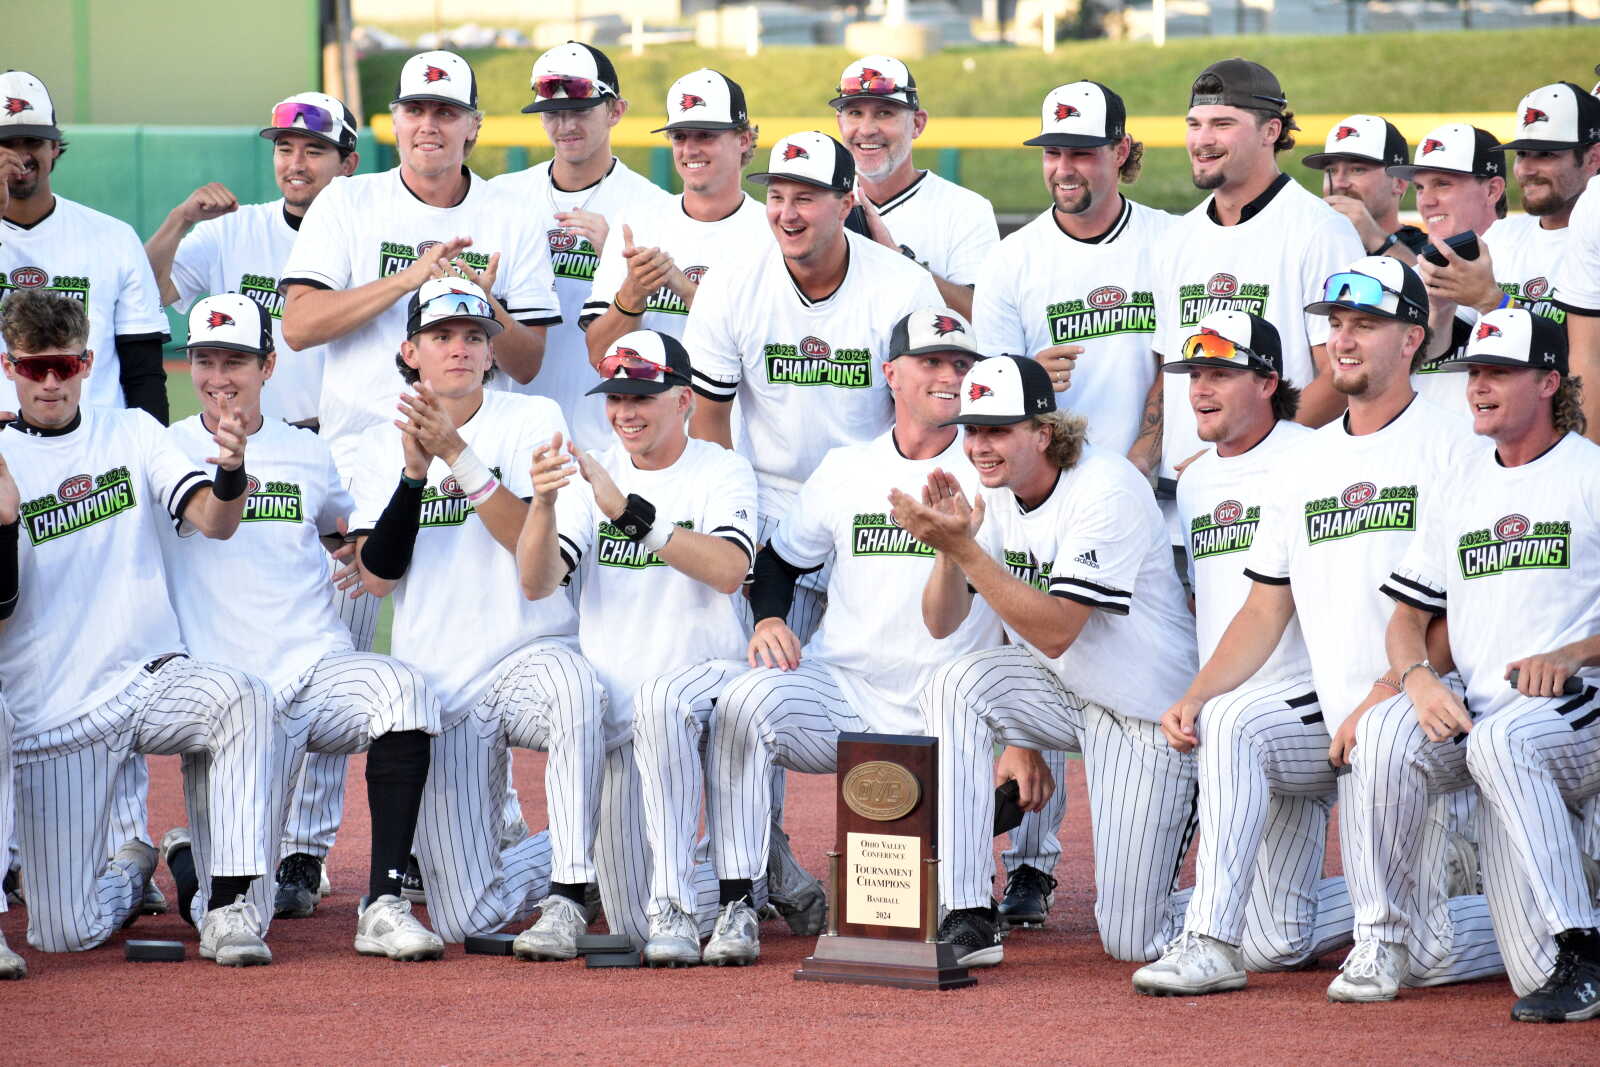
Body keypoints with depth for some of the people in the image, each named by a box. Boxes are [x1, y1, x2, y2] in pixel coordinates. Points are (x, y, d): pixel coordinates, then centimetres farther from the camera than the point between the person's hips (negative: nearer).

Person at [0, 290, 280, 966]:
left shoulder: (132, 434, 8)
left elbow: (214, 523, -7)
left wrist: (231, 469, -30)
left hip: (152, 680, 1)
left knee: (241, 697, -35)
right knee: (64, 934, -8)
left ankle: (226, 904, -26)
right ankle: (129, 870, 28)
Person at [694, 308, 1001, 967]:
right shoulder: (845, 470, 12)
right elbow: (781, 561, 21)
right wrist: (768, 619, 1)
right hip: (838, 686, 2)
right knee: (744, 703, -30)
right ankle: (736, 908, -25)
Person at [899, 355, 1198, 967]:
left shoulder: (1106, 491, -23)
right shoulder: (996, 492, -2)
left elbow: (1056, 632, -31)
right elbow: (942, 624, -2)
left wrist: (964, 548, -35)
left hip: (1146, 711, -6)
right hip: (1060, 691, 6)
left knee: (1133, 941, -8)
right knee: (956, 682, -26)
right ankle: (966, 920, -23)